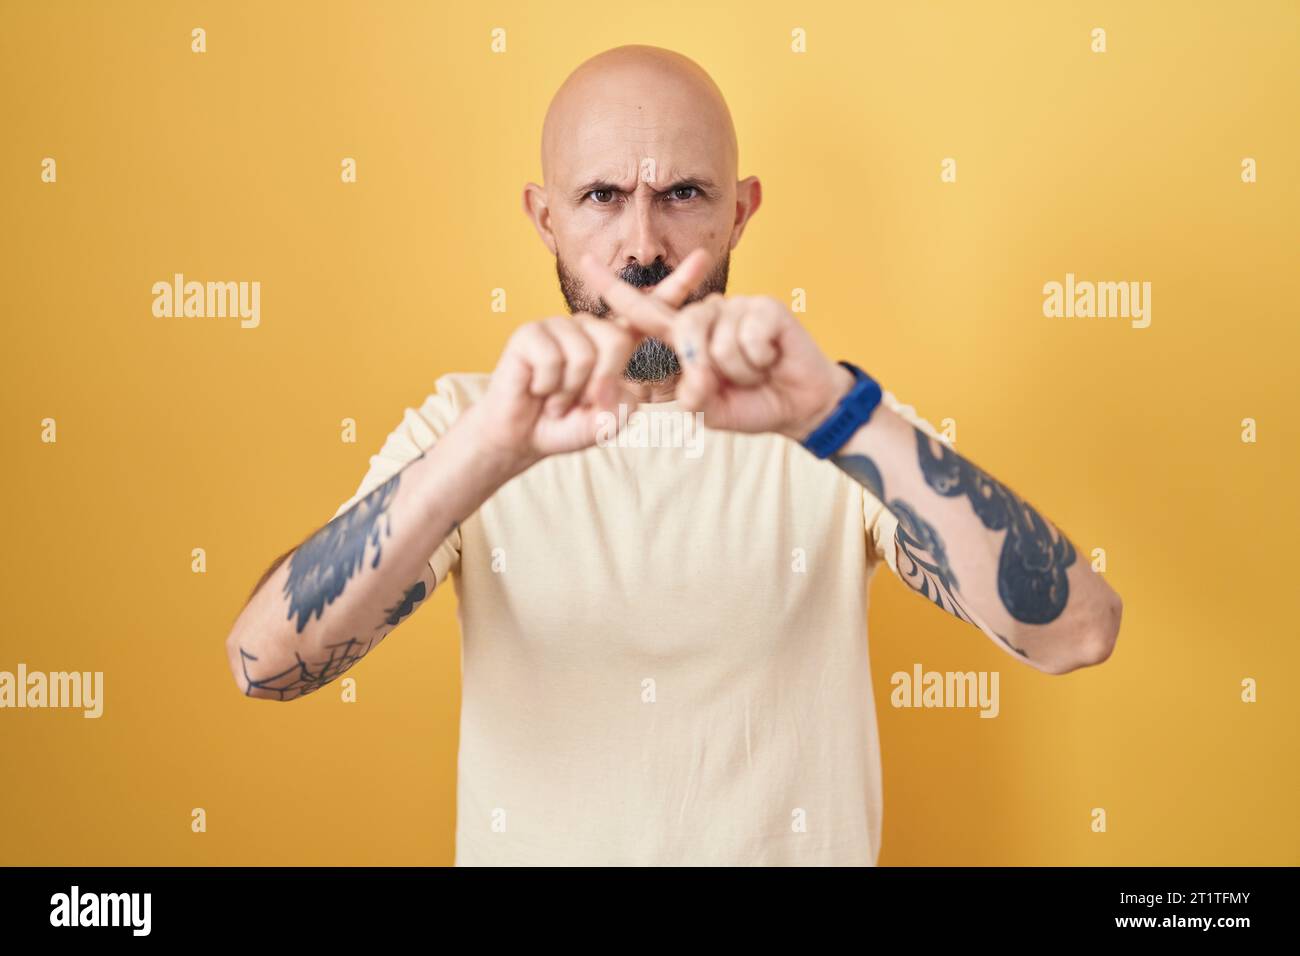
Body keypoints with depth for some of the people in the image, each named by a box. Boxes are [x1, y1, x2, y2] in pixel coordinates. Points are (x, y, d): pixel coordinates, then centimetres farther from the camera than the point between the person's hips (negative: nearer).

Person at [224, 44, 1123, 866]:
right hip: (528, 842, 1)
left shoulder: (846, 425, -13)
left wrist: (841, 416, -39)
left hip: (794, 844, 0)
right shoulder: (460, 423, -11)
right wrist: (487, 451, -38)